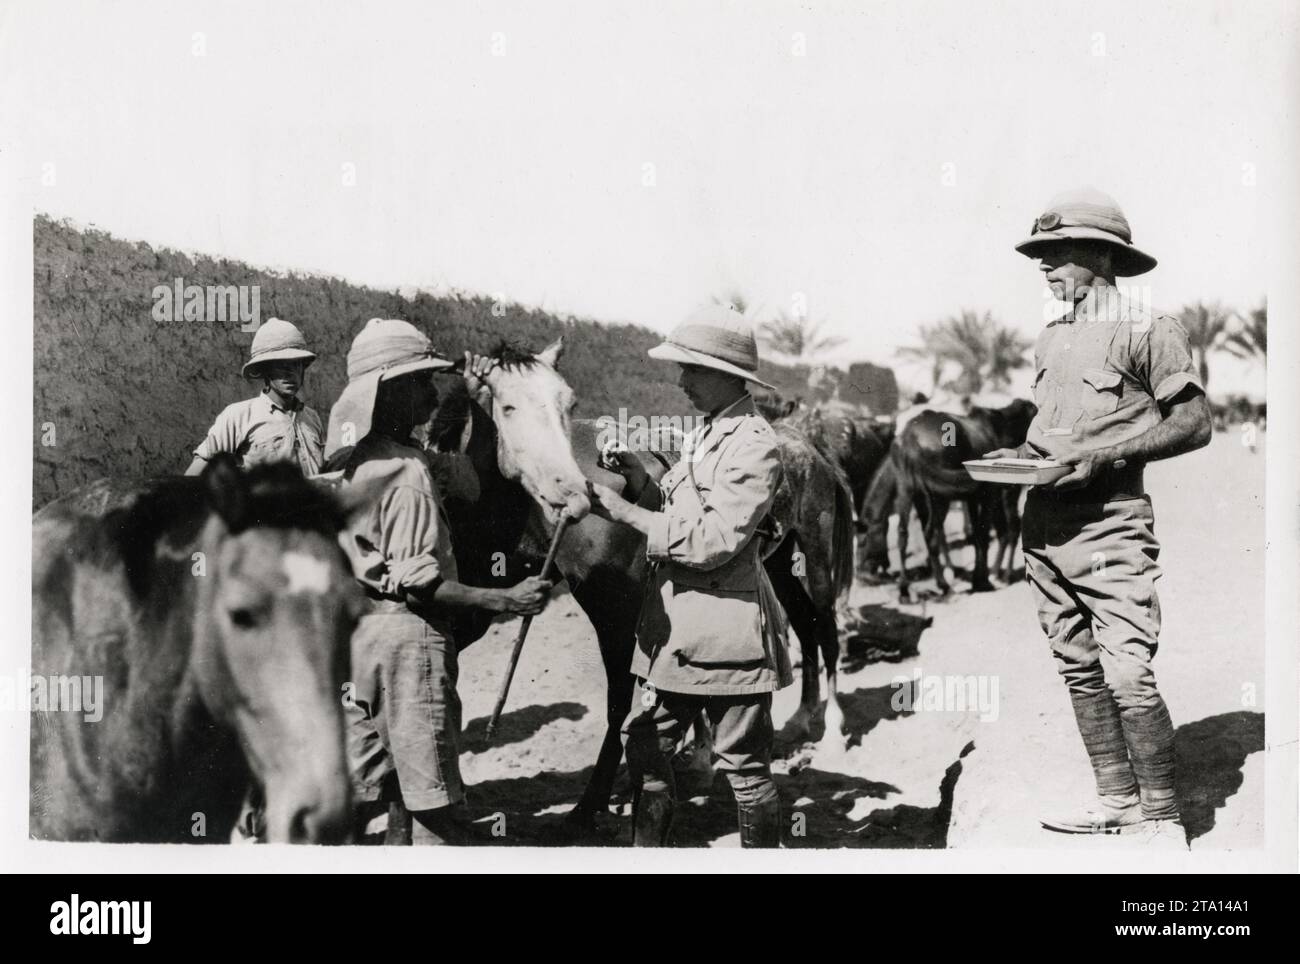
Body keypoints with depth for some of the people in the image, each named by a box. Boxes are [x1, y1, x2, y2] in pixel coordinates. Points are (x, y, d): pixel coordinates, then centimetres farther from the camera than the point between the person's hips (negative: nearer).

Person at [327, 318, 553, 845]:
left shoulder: (349, 454, 6)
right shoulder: (409, 473, -19)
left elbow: (434, 441, 24)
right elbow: (418, 582, -22)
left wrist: (466, 394, 19)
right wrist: (505, 600, -19)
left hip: (359, 625, 9)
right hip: (408, 633, -9)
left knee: (362, 786, 17)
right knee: (436, 802, 1)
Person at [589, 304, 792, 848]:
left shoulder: (754, 445, -15)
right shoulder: (702, 435, 13)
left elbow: (713, 542, -22)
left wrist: (629, 514, -18)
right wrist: (644, 485, 1)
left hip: (725, 628, -9)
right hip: (670, 625, 9)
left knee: (744, 766, 5)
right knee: (645, 749, 13)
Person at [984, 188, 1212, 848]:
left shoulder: (1147, 329, -5)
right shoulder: (1050, 339, 16)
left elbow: (1194, 425, -8)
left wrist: (1103, 454, -17)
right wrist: (1019, 457, 5)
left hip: (1110, 527, -7)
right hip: (1046, 527, 7)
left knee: (1128, 675, -11)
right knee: (1078, 670, 10)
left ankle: (1163, 817, 2)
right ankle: (1117, 800, 21)